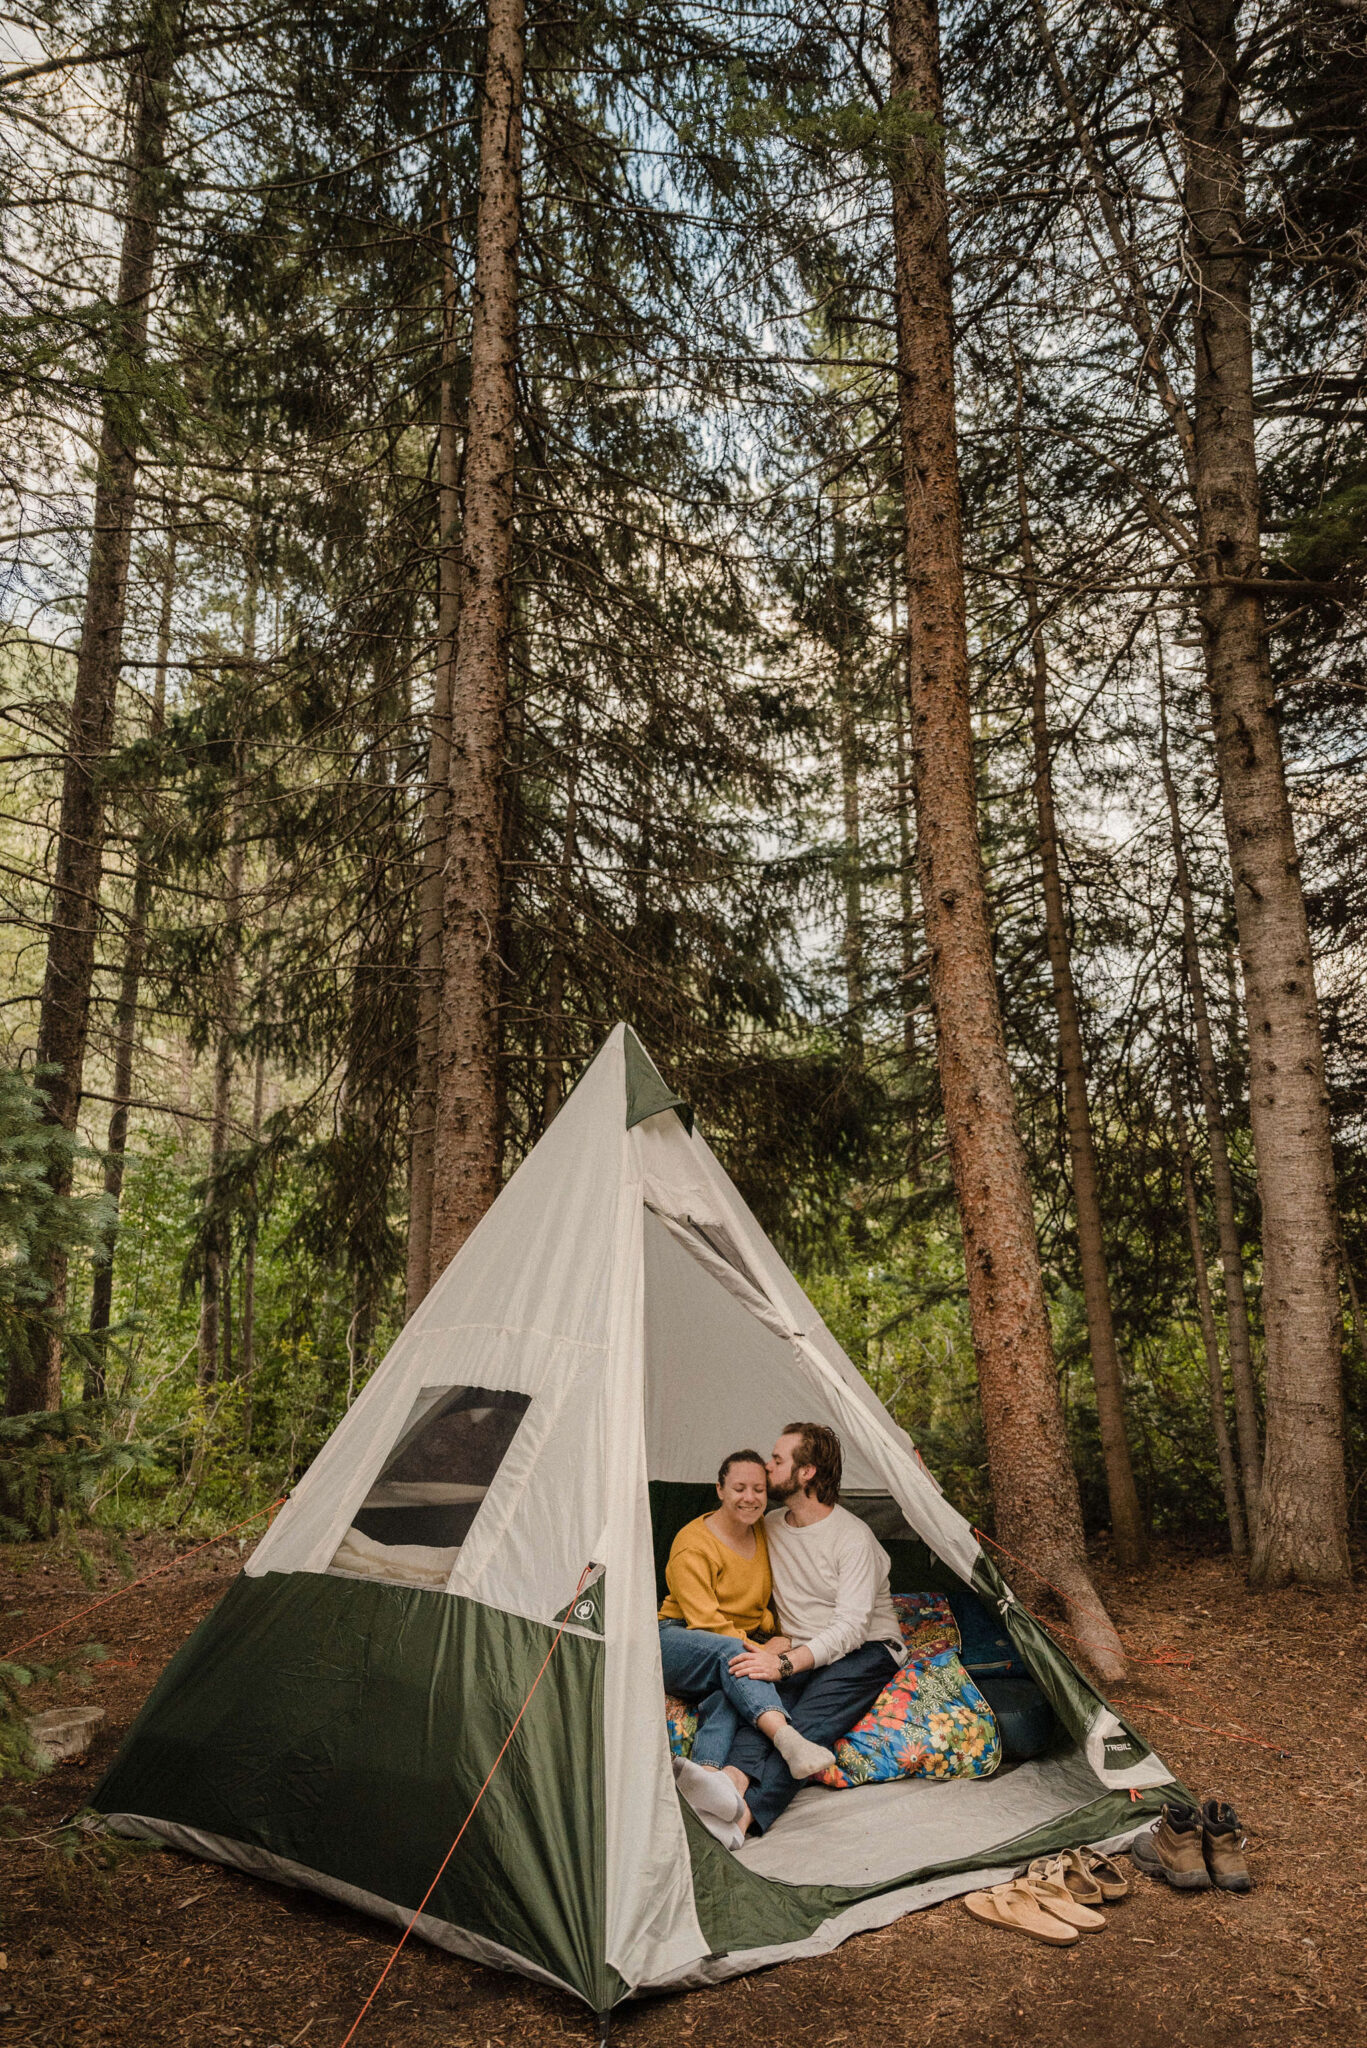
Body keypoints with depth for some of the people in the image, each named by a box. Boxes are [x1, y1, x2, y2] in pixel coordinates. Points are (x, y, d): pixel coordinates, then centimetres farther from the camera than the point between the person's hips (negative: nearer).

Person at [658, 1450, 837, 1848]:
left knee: (731, 1693, -32)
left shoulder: (764, 1533, 8)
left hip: (742, 1648, 5)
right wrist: (761, 1650, -21)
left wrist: (773, 1634, -2)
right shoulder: (693, 1543, -12)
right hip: (675, 1642, -4)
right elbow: (705, 1621, -16)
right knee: (731, 1654, -37)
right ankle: (788, 1739, -57)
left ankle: (706, 1774, -56)